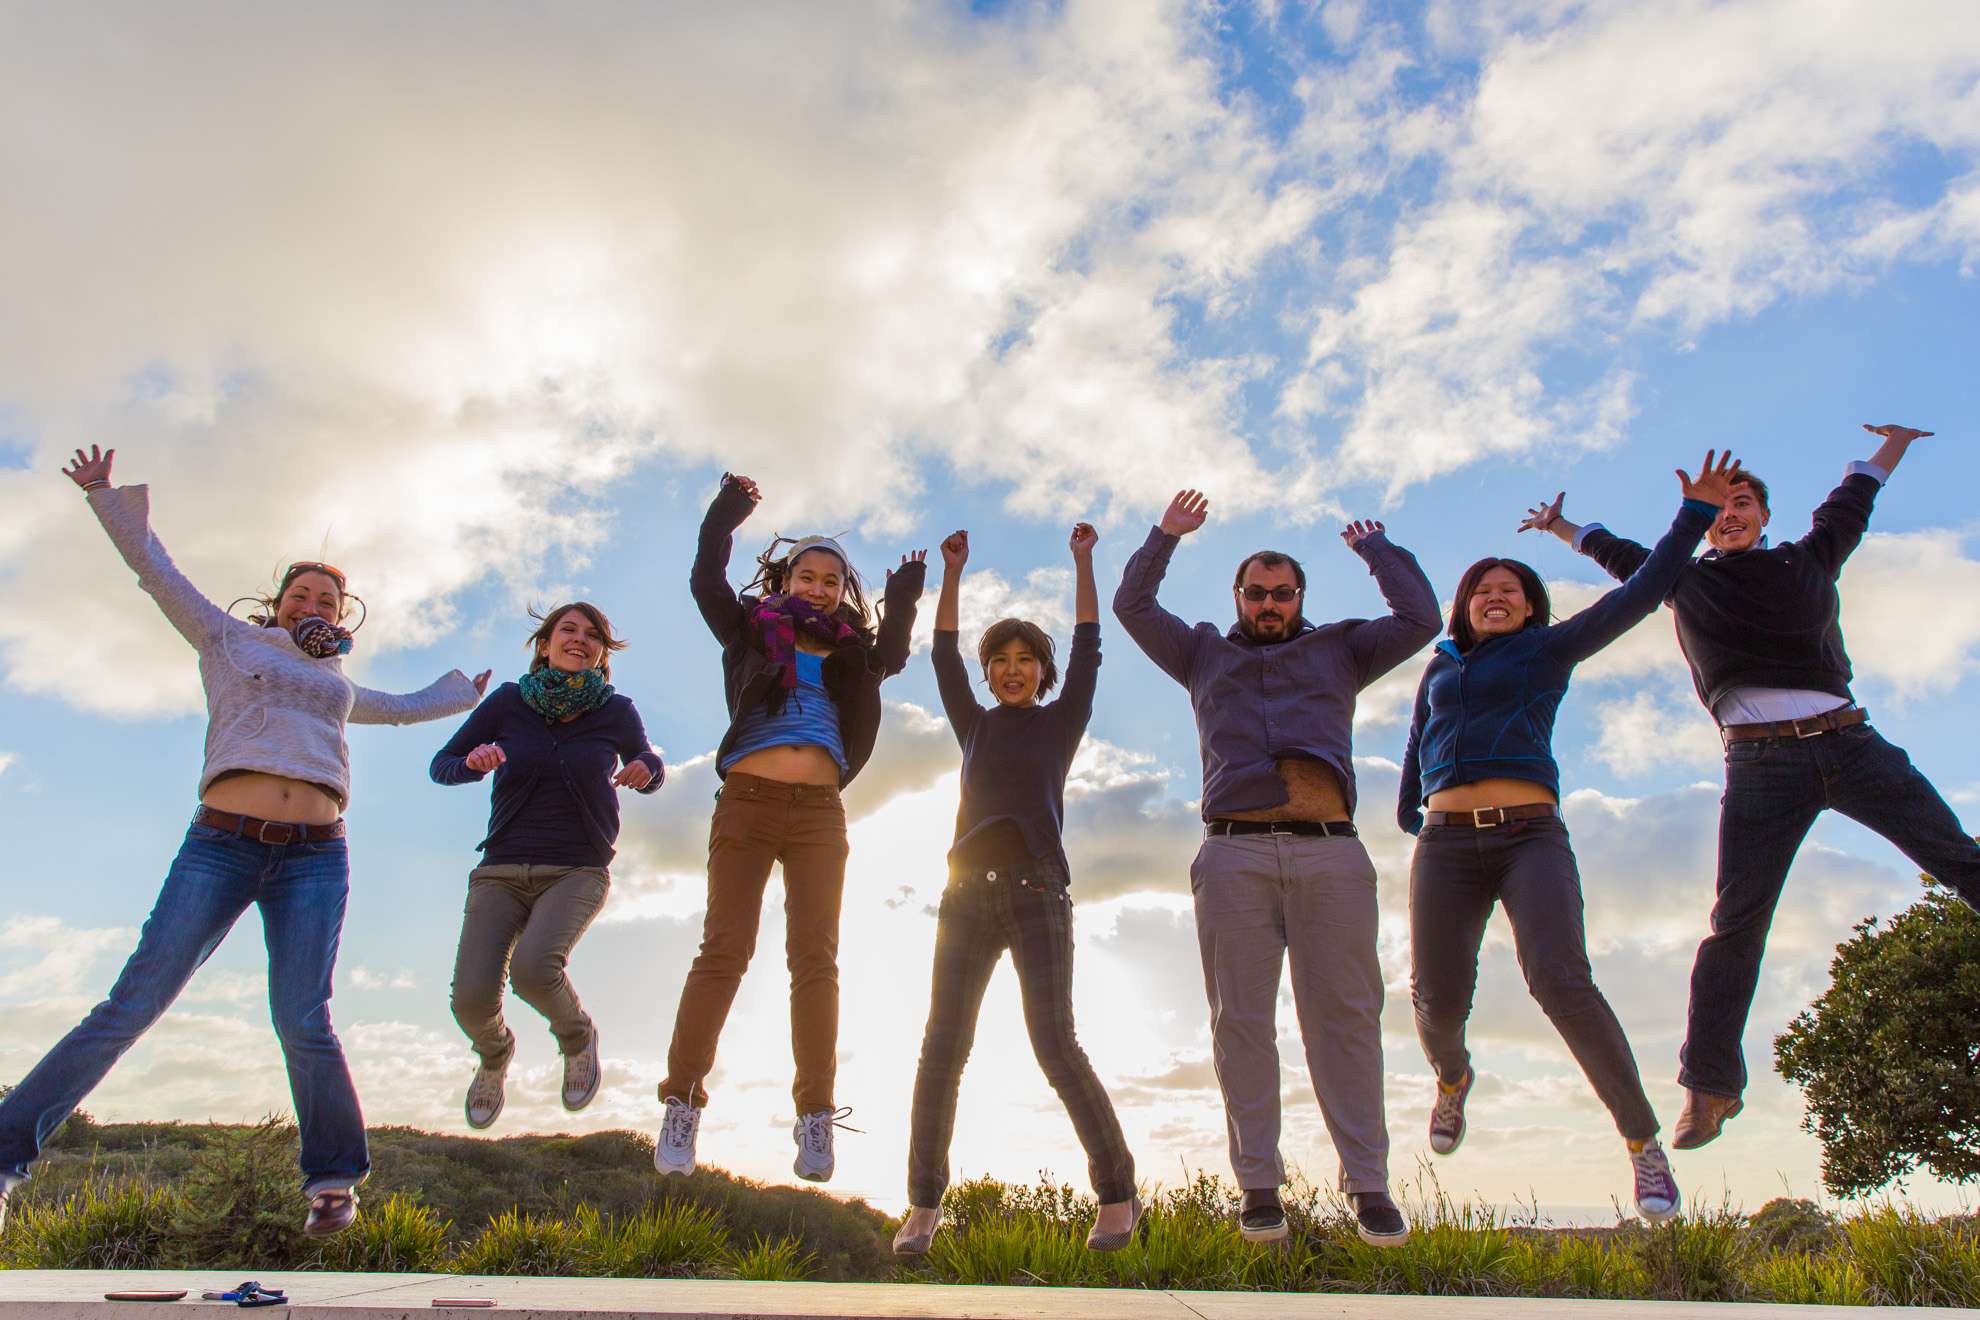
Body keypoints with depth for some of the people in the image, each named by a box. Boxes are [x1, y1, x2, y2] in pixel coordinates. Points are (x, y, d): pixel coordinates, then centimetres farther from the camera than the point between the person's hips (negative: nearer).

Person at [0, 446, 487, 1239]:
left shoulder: (340, 687, 30)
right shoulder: (229, 643, 20)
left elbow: (404, 709, 48)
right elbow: (154, 566, 20)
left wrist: (464, 693, 60)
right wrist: (107, 494, 19)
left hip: (314, 858, 2)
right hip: (220, 846, -2)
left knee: (302, 1023, -9)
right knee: (132, 1006, -7)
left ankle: (335, 1177, 4)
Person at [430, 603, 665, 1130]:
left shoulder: (616, 712, 0)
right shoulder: (509, 701, 1)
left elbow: (650, 769, 15)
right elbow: (441, 765, 8)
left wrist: (644, 770, -10)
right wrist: (474, 761, -16)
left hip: (577, 872, -1)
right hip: (501, 871, 2)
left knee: (533, 968, -30)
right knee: (472, 997, -17)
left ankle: (577, 1036, 6)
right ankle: (495, 1054, 22)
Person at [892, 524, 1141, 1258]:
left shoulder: (1061, 722, 15)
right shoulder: (975, 726, 20)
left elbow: (1087, 648, 10)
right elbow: (943, 655, 16)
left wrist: (1083, 562, 12)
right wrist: (952, 573, 15)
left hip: (1037, 893, -3)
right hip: (968, 894, 3)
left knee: (1055, 1045, -12)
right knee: (941, 1047, -5)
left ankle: (1117, 1191, 0)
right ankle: (923, 1205, 3)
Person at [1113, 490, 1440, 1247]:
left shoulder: (1339, 651, 25)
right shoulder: (1205, 654, 26)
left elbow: (1421, 619, 17)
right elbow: (1132, 607, 22)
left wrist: (1374, 548, 25)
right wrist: (1167, 536, 21)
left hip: (1329, 851, 0)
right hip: (1235, 853, 0)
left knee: (1343, 1014, -3)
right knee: (1242, 1020, -2)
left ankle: (1368, 1184, 1)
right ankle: (1259, 1188, 3)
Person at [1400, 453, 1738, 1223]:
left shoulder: (1548, 651, 14)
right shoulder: (1438, 670, 23)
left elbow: (1638, 595, 8)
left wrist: (1696, 515, 4)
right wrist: (1410, 816, 41)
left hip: (1530, 837, -2)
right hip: (1446, 845, 3)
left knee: (1561, 982, -24)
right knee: (1436, 1002, -4)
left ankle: (1644, 1143, -9)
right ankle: (1453, 1079, 33)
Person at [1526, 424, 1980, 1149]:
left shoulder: (1809, 560, 17)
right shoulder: (1687, 581, 15)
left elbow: (1851, 498, 34)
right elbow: (1619, 552, 32)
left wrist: (1894, 442, 48)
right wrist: (1562, 528, 46)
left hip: (1850, 742, 2)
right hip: (1761, 762, -2)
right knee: (1737, 919, -7)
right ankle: (1708, 1082, -1)